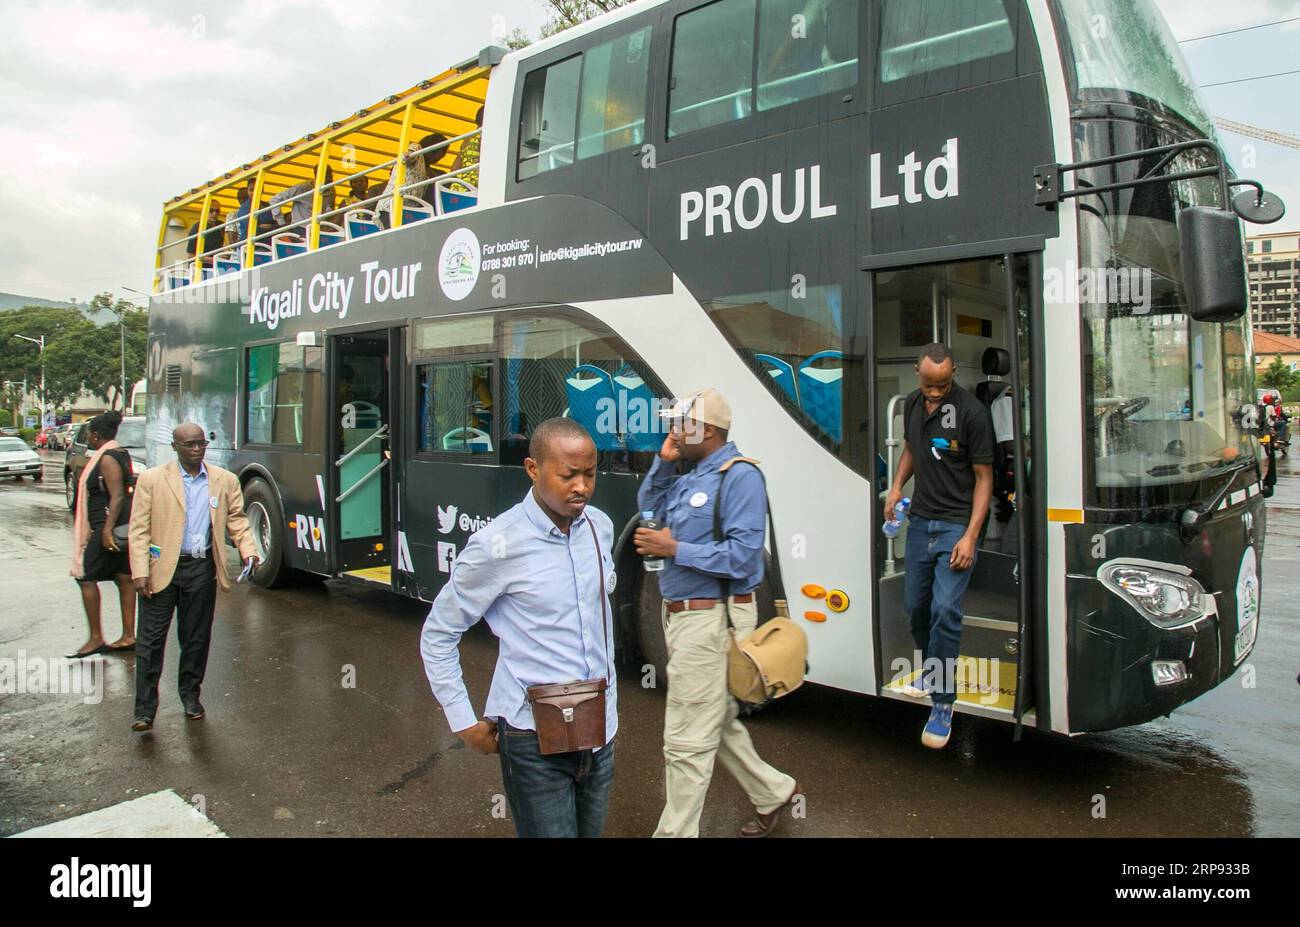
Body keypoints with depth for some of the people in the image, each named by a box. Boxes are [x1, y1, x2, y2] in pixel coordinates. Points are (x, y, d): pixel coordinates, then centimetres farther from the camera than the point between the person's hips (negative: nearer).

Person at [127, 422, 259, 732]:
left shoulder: (225, 480, 6)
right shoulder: (152, 479, -2)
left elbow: (236, 519, 11)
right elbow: (139, 529, -3)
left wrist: (247, 550, -6)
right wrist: (140, 572, -10)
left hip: (202, 569, 2)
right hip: (161, 568, -2)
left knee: (196, 637, 12)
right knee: (151, 640, 2)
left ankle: (190, 694, 28)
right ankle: (145, 709, 9)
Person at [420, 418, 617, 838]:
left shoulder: (600, 526, 1)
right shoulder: (498, 545, -16)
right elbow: (438, 634, -6)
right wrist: (464, 722, -6)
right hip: (535, 740, -5)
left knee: (590, 830, 18)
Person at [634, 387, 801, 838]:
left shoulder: (740, 477, -16)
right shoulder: (691, 477, 10)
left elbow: (742, 556, -23)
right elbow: (649, 506, 22)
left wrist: (673, 549, -19)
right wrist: (662, 461, 7)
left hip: (711, 619, -10)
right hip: (681, 616, 10)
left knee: (687, 740, 0)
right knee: (718, 722, 23)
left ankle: (675, 831, 14)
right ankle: (773, 792, 40)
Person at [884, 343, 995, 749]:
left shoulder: (972, 413, -14)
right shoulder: (912, 404, 6)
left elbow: (983, 476, -12)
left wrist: (970, 536, -17)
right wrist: (897, 485, 9)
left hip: (956, 525, -6)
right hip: (920, 521, 6)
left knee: (945, 610, -12)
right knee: (915, 605, 14)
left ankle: (943, 703, -2)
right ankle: (930, 670, 38)